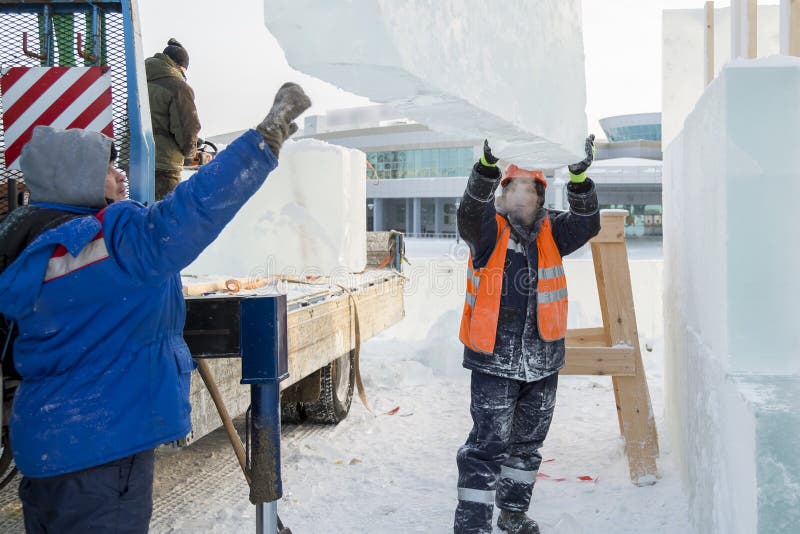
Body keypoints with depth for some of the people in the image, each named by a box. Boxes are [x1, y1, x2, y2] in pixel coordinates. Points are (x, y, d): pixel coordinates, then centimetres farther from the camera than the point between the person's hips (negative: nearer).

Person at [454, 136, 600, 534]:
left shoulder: (551, 232, 5)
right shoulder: (488, 229, -5)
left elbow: (587, 222, -10)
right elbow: (470, 212, -26)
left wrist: (579, 177, -26)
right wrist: (488, 165, -41)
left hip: (543, 361, 5)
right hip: (495, 360, -5)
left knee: (528, 441, 19)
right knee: (488, 445, -5)